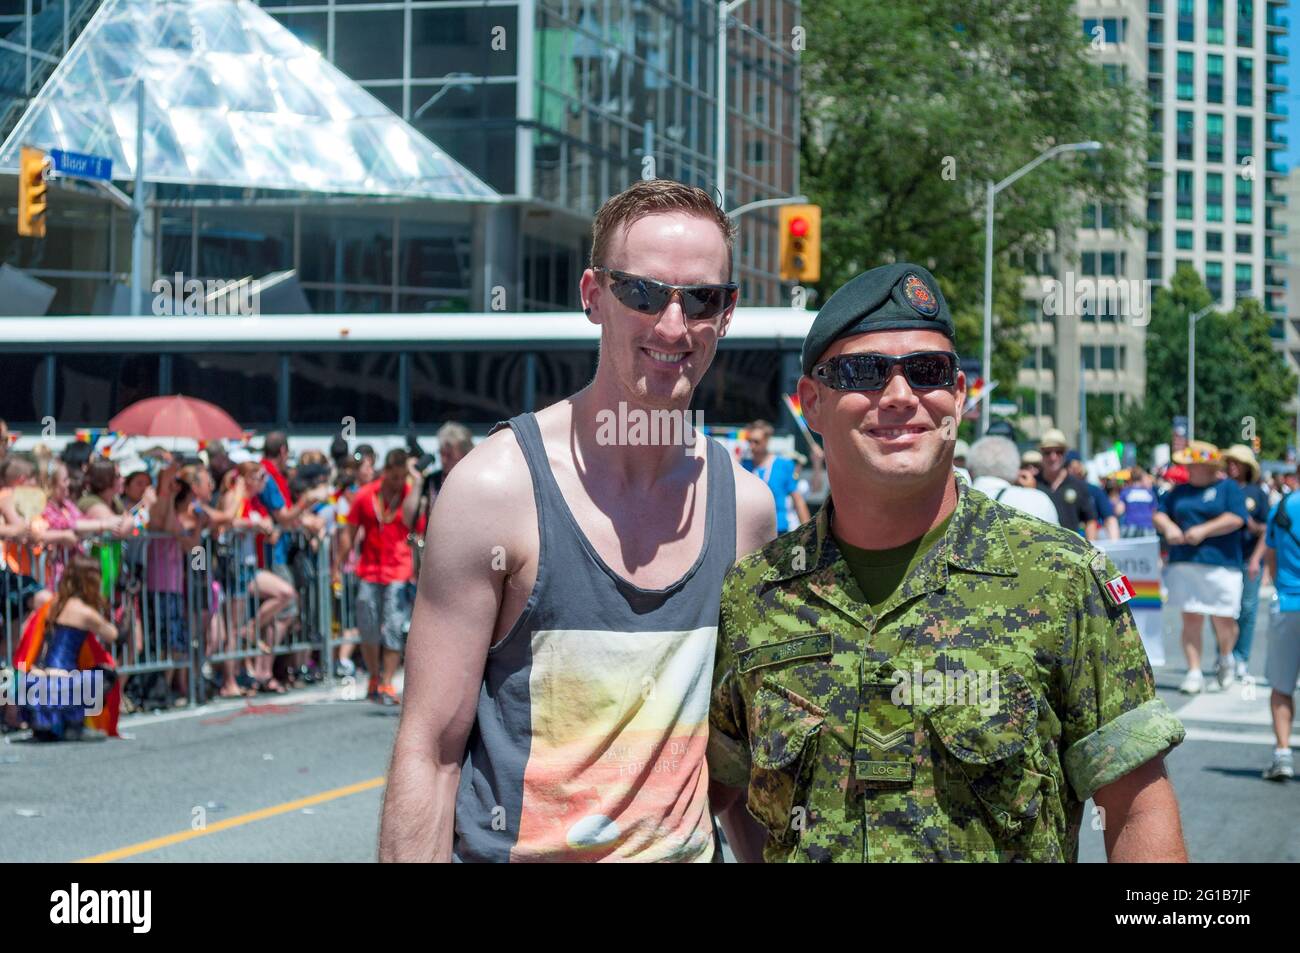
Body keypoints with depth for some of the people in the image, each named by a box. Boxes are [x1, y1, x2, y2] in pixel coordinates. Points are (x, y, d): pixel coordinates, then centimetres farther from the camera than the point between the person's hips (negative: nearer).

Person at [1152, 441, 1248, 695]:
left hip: (1220, 563, -4)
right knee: (1191, 619, -3)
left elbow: (1236, 519, -8)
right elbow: (1159, 514, 18)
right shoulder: (1180, 491, 18)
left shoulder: (1228, 488, 4)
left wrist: (1203, 531, -15)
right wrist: (1168, 527, -4)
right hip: (1183, 564, 4)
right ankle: (1194, 673, 0)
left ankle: (1225, 661, 25)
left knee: (1223, 620, -3)